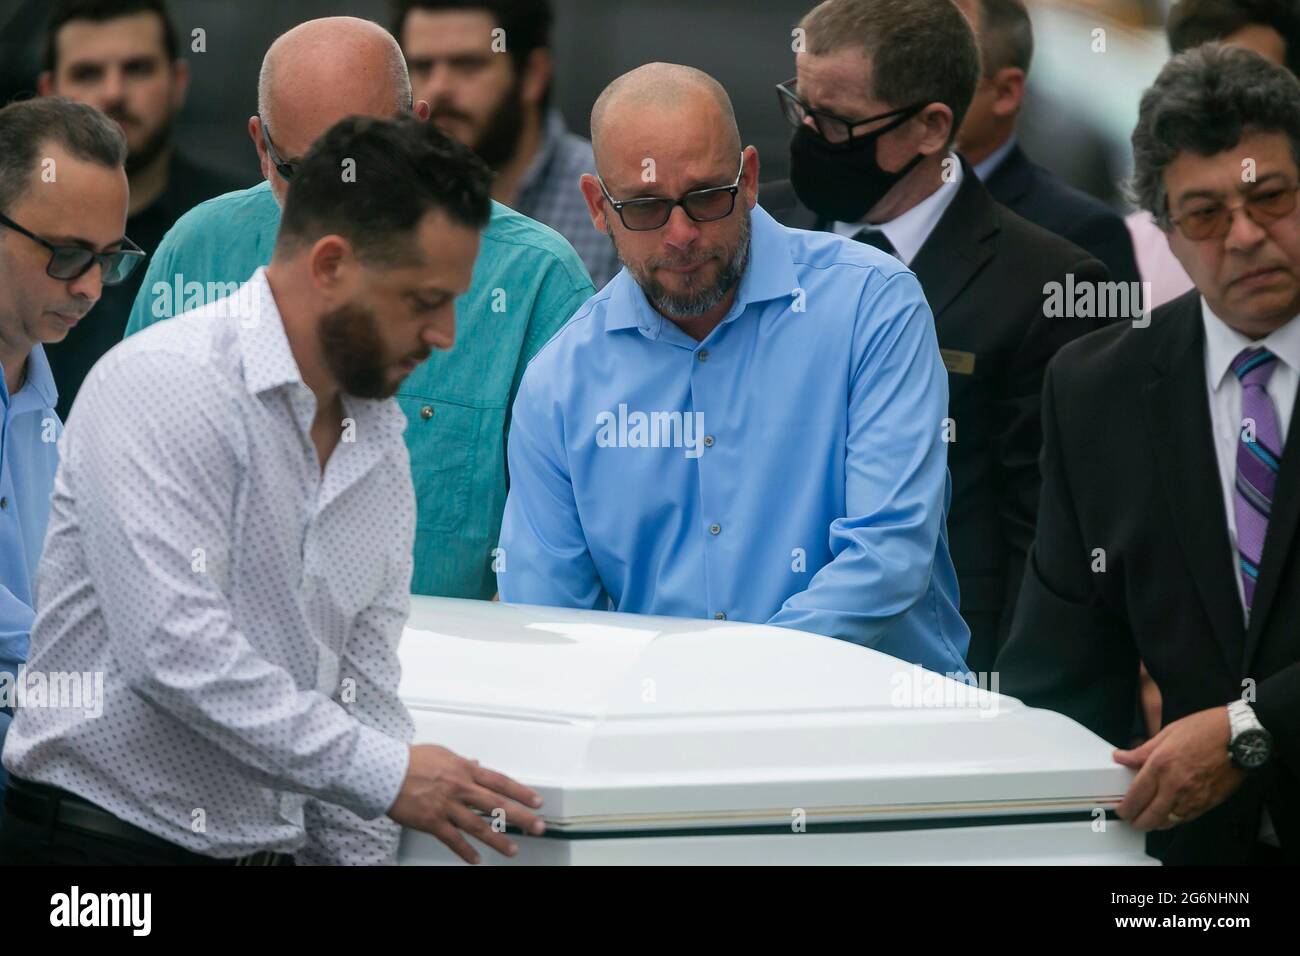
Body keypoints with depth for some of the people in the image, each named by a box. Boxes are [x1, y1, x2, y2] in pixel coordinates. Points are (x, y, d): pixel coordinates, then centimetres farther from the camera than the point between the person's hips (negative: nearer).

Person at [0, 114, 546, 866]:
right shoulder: (161, 385, -13)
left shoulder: (382, 445, 12)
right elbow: (176, 647, -22)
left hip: (273, 847, 7)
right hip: (108, 839, -7)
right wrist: (385, 774, -21)